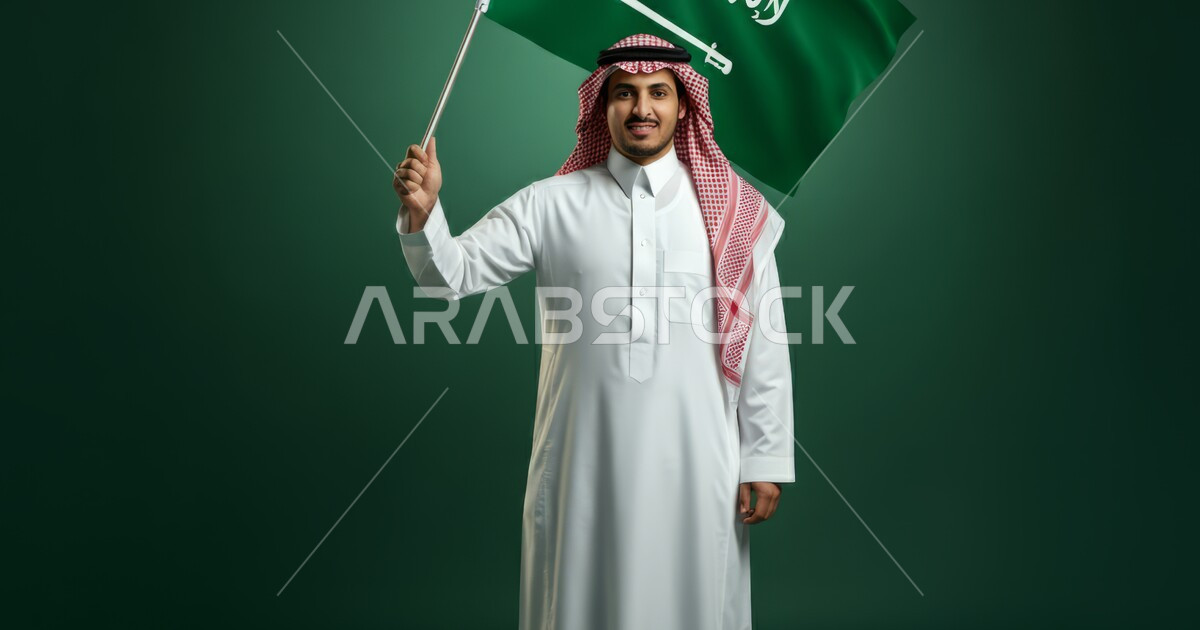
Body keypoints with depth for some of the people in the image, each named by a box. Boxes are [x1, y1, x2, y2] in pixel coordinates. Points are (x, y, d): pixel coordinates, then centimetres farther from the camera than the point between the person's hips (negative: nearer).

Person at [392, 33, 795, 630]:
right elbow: (452, 274, -2)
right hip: (583, 457, 0)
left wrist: (766, 459, 1)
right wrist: (422, 213, -21)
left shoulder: (733, 211, 0)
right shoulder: (551, 203, 1)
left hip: (693, 462, 0)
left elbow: (763, 343, 1)